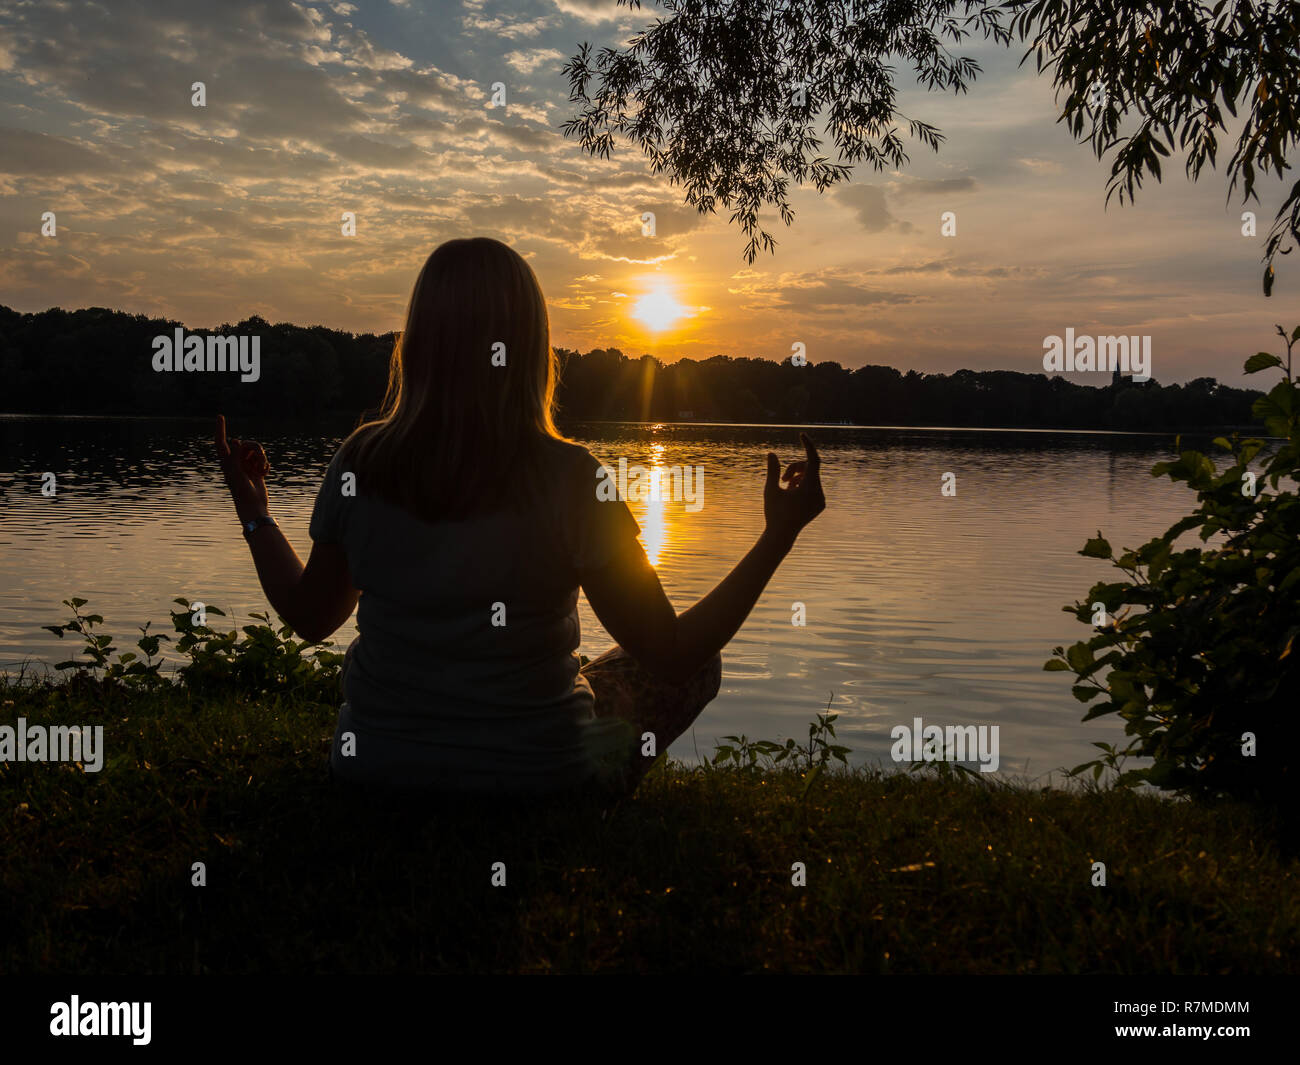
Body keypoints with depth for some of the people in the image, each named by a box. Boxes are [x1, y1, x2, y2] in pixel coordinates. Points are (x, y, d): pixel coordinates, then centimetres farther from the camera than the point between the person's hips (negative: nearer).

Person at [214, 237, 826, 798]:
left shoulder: (361, 462, -11)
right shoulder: (567, 479, -21)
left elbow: (310, 618, 5)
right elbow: (672, 653, -16)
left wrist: (253, 512, 20)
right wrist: (780, 534, -9)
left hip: (372, 769, 5)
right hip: (534, 781, -4)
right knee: (700, 668, 18)